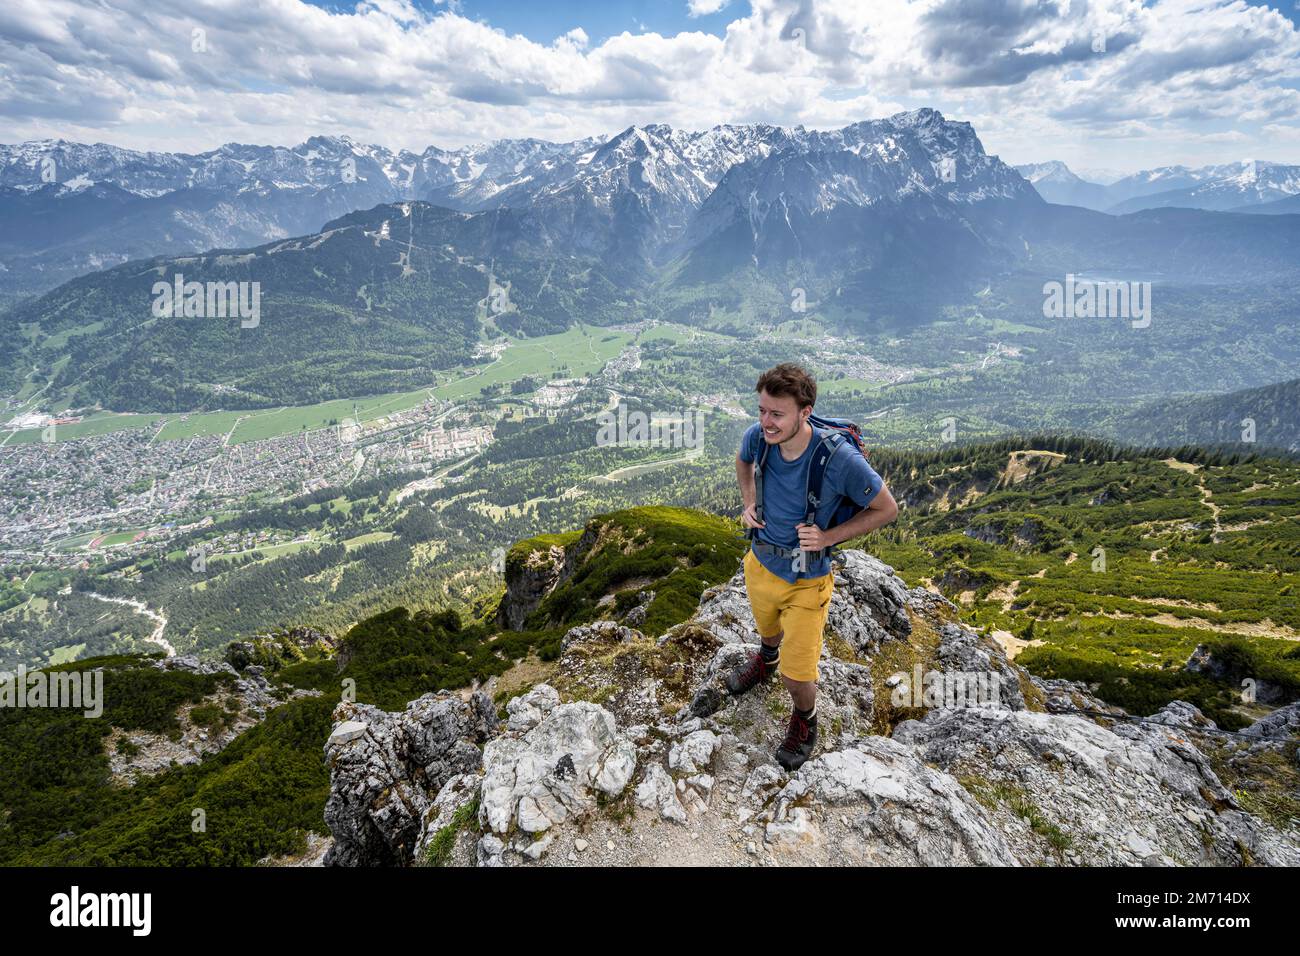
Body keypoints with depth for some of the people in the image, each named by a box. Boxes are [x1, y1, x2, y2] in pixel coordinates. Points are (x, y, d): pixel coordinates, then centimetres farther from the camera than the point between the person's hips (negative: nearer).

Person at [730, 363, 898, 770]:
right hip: (760, 565, 4)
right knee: (767, 628, 33)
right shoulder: (757, 437, -19)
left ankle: (805, 719, 38)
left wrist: (829, 537, -23)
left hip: (806, 581, -4)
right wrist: (749, 503, -7)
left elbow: (886, 509, -15)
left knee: (796, 674, 3)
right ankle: (766, 660, 69)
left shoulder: (841, 459, -33)